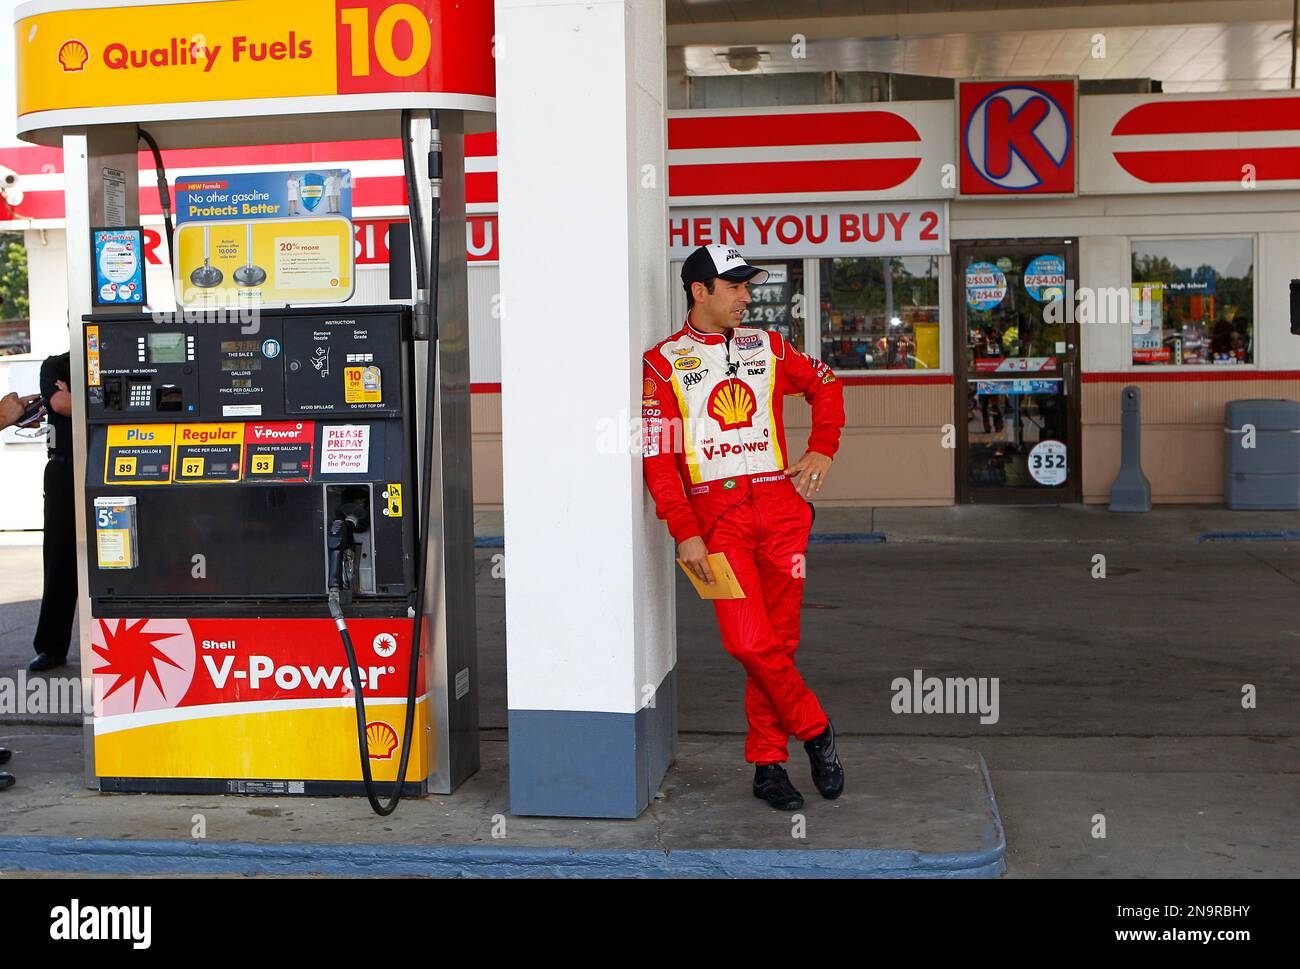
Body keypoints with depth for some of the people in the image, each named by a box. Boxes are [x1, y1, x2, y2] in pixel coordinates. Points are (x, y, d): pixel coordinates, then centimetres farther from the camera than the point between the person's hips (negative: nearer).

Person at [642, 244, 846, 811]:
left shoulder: (768, 348, 14)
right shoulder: (664, 361, 2)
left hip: (780, 506, 3)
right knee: (749, 642, -13)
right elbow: (657, 456, -3)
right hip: (715, 514, -3)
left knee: (779, 640, 3)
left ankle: (768, 762, 15)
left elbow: (825, 384, 30)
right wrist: (685, 533, -11)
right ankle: (814, 730, 10)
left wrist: (822, 449, 14)